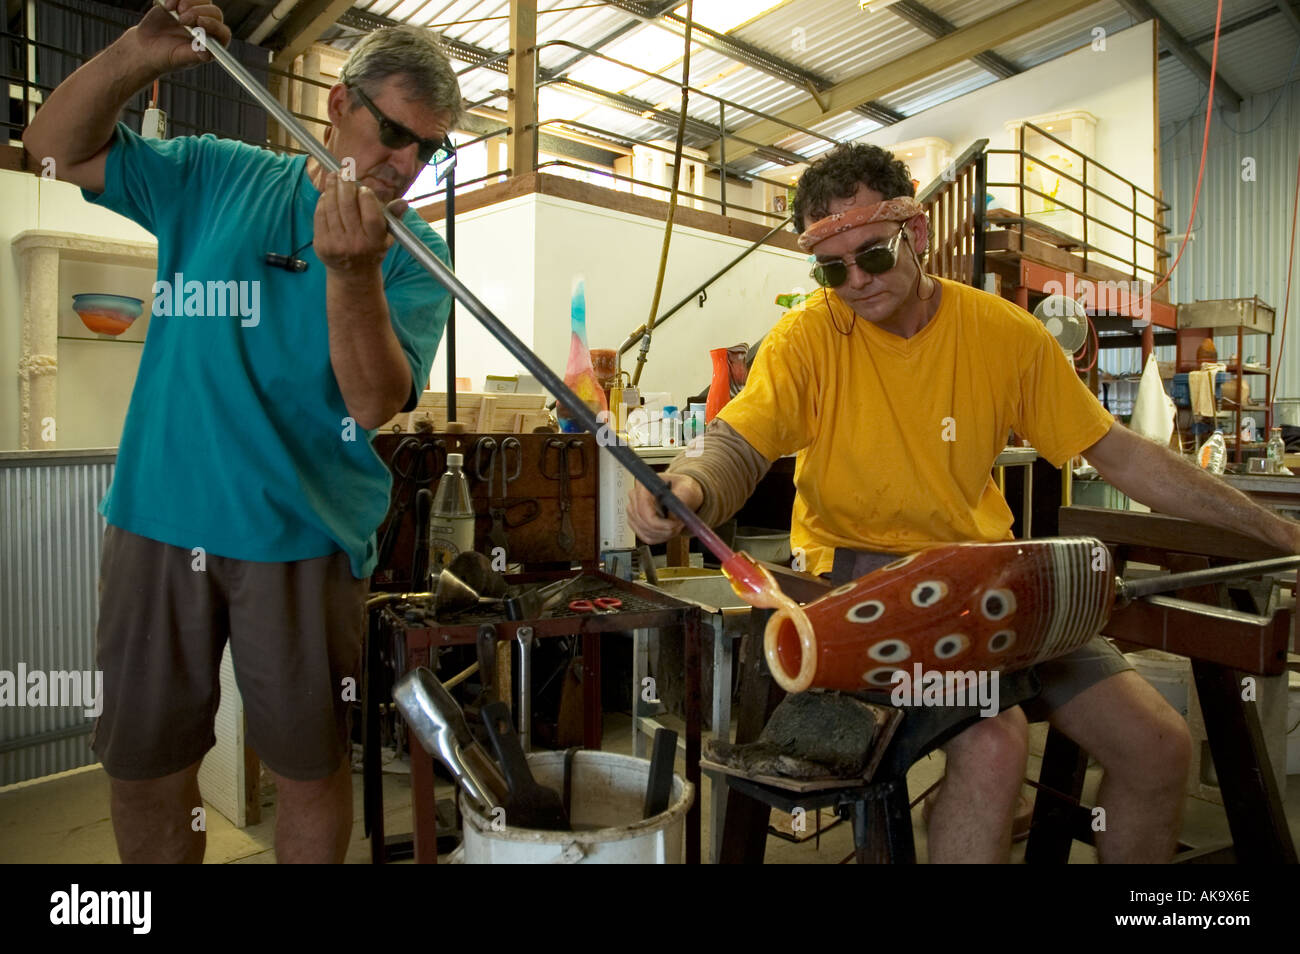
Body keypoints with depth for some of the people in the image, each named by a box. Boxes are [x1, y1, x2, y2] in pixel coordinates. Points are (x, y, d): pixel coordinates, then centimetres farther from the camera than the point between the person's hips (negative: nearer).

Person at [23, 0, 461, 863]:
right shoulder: (215, 176, 6)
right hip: (158, 520, 3)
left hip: (304, 539, -2)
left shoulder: (416, 256, -4)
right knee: (142, 761, 17)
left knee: (312, 766, 11)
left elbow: (376, 404, -16)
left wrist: (352, 274, -32)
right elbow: (58, 149, 6)